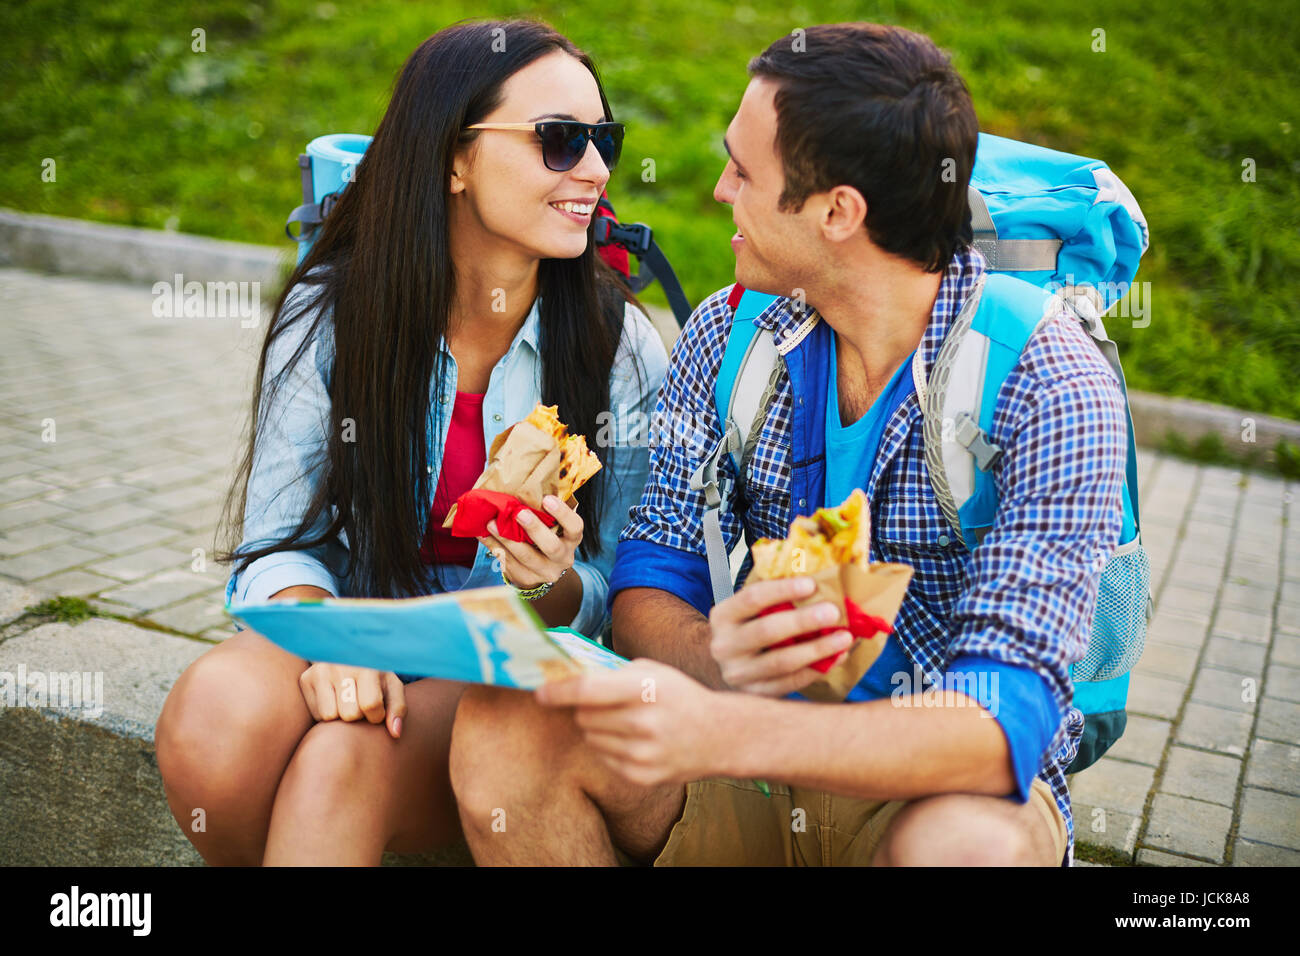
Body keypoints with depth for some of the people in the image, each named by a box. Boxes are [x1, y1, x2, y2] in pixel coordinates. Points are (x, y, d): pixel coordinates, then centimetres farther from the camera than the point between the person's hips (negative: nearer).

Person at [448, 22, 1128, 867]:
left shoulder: (1052, 386, -18)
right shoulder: (730, 335, -2)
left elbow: (1008, 719, -25)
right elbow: (650, 580, -2)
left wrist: (720, 734, -40)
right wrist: (713, 661, -27)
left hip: (941, 787, -3)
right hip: (750, 754, 4)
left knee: (964, 843, -38)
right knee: (504, 727, -23)